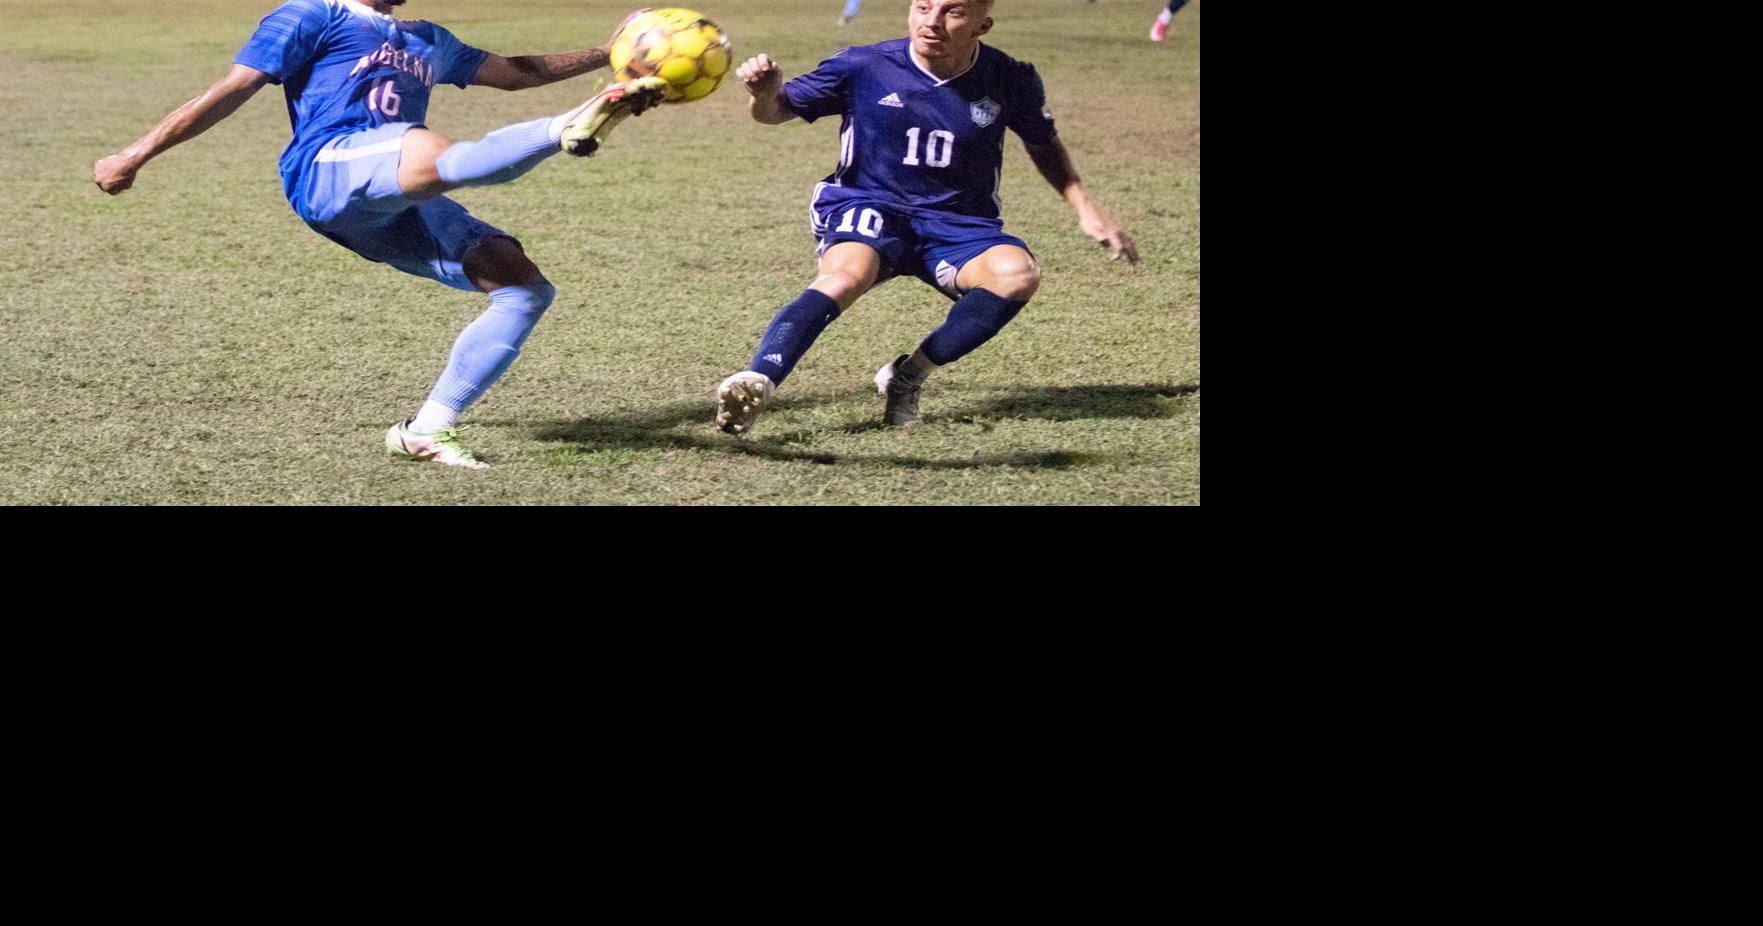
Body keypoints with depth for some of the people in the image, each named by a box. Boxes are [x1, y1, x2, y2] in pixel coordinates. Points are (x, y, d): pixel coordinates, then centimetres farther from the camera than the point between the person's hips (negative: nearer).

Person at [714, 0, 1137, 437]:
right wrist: (765, 94, -24)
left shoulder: (1011, 81, -1)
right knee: (847, 274, -36)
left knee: (1017, 273, -29)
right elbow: (779, 111, 0)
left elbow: (1043, 144, 19)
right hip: (868, 207, -2)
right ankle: (755, 385, -50)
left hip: (958, 227, 2)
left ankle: (909, 374, -16)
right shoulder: (863, 67, -6)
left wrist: (1087, 211, 12)